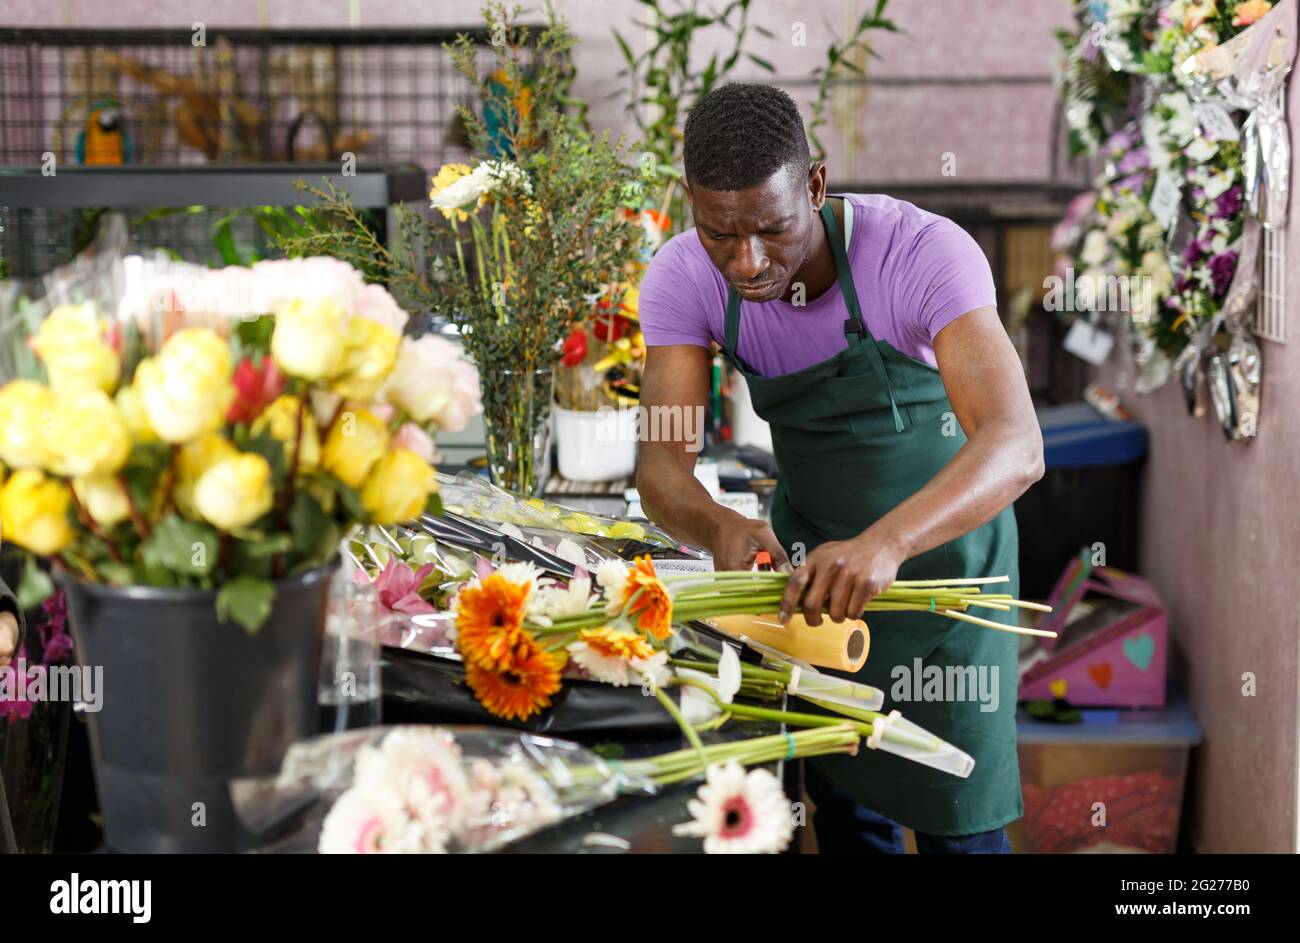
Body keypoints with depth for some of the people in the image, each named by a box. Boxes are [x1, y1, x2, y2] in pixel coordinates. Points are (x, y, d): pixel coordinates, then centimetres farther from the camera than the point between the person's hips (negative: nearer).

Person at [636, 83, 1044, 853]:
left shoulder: (924, 252, -32)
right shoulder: (682, 279, -19)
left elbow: (1016, 448, -41)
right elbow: (662, 462, -21)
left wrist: (886, 543, -58)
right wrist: (721, 526, -44)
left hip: (941, 533, -3)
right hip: (810, 540, 4)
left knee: (956, 815, 1)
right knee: (841, 797, 14)